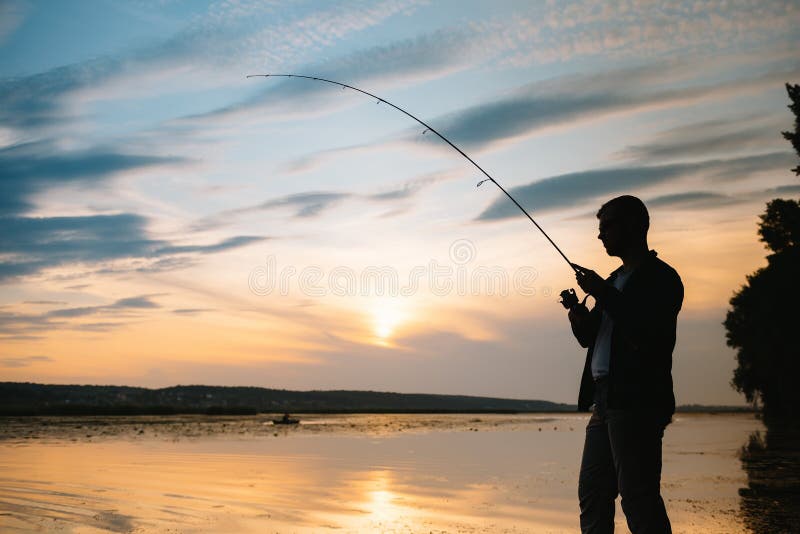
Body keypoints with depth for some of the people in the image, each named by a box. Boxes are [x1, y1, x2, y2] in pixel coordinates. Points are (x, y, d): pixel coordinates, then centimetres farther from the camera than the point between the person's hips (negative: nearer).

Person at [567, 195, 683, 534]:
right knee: (592, 495, 11)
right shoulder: (616, 280, 21)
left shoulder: (661, 277, -5)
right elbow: (591, 338, 24)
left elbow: (651, 333, -20)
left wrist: (602, 293, -16)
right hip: (606, 401, 9)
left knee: (638, 498, -7)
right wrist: (581, 321, 2)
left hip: (636, 403, -9)